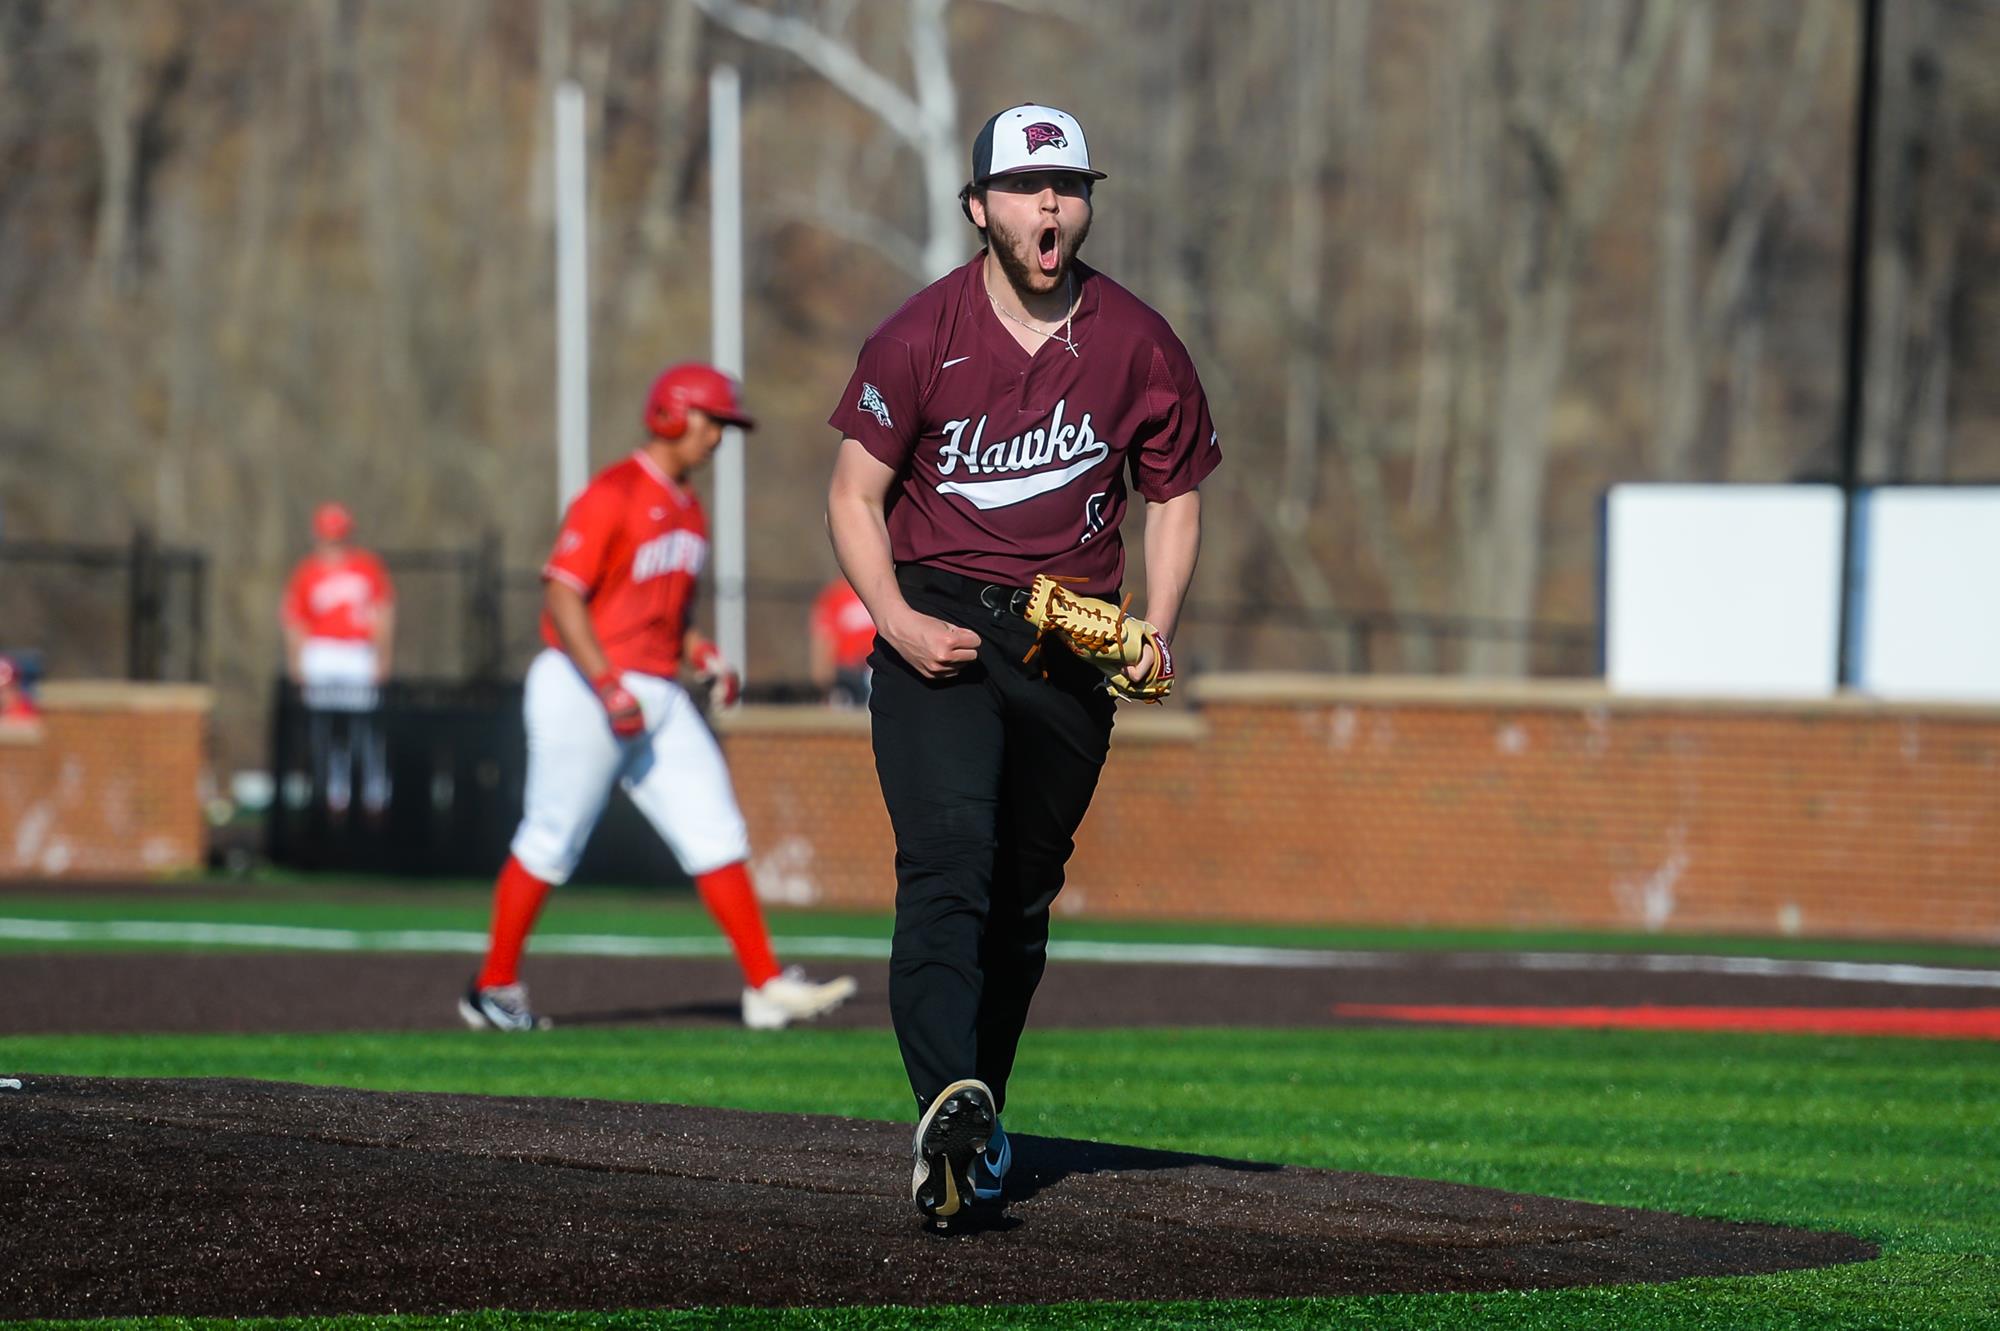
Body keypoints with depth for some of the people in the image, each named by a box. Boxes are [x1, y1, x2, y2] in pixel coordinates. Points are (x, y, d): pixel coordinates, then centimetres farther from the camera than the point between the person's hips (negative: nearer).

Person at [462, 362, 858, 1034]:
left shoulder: (688, 509, 15)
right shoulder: (612, 494, -13)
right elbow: (562, 593, -19)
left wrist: (703, 654, 7)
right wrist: (609, 688, -25)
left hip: (657, 698, 8)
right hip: (583, 690, -8)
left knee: (716, 829, 0)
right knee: (551, 844, 0)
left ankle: (766, 985, -2)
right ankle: (493, 990, 11)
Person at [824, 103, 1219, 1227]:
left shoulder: (1140, 348, 1)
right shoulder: (920, 340, -5)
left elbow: (1174, 497, 12)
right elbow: (856, 492, 1)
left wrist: (1154, 637, -3)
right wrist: (898, 621, -14)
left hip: (1071, 644, 3)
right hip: (938, 622, -3)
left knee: (1023, 891, 9)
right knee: (949, 865, -21)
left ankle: (976, 1120, 22)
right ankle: (949, 1103, -36)